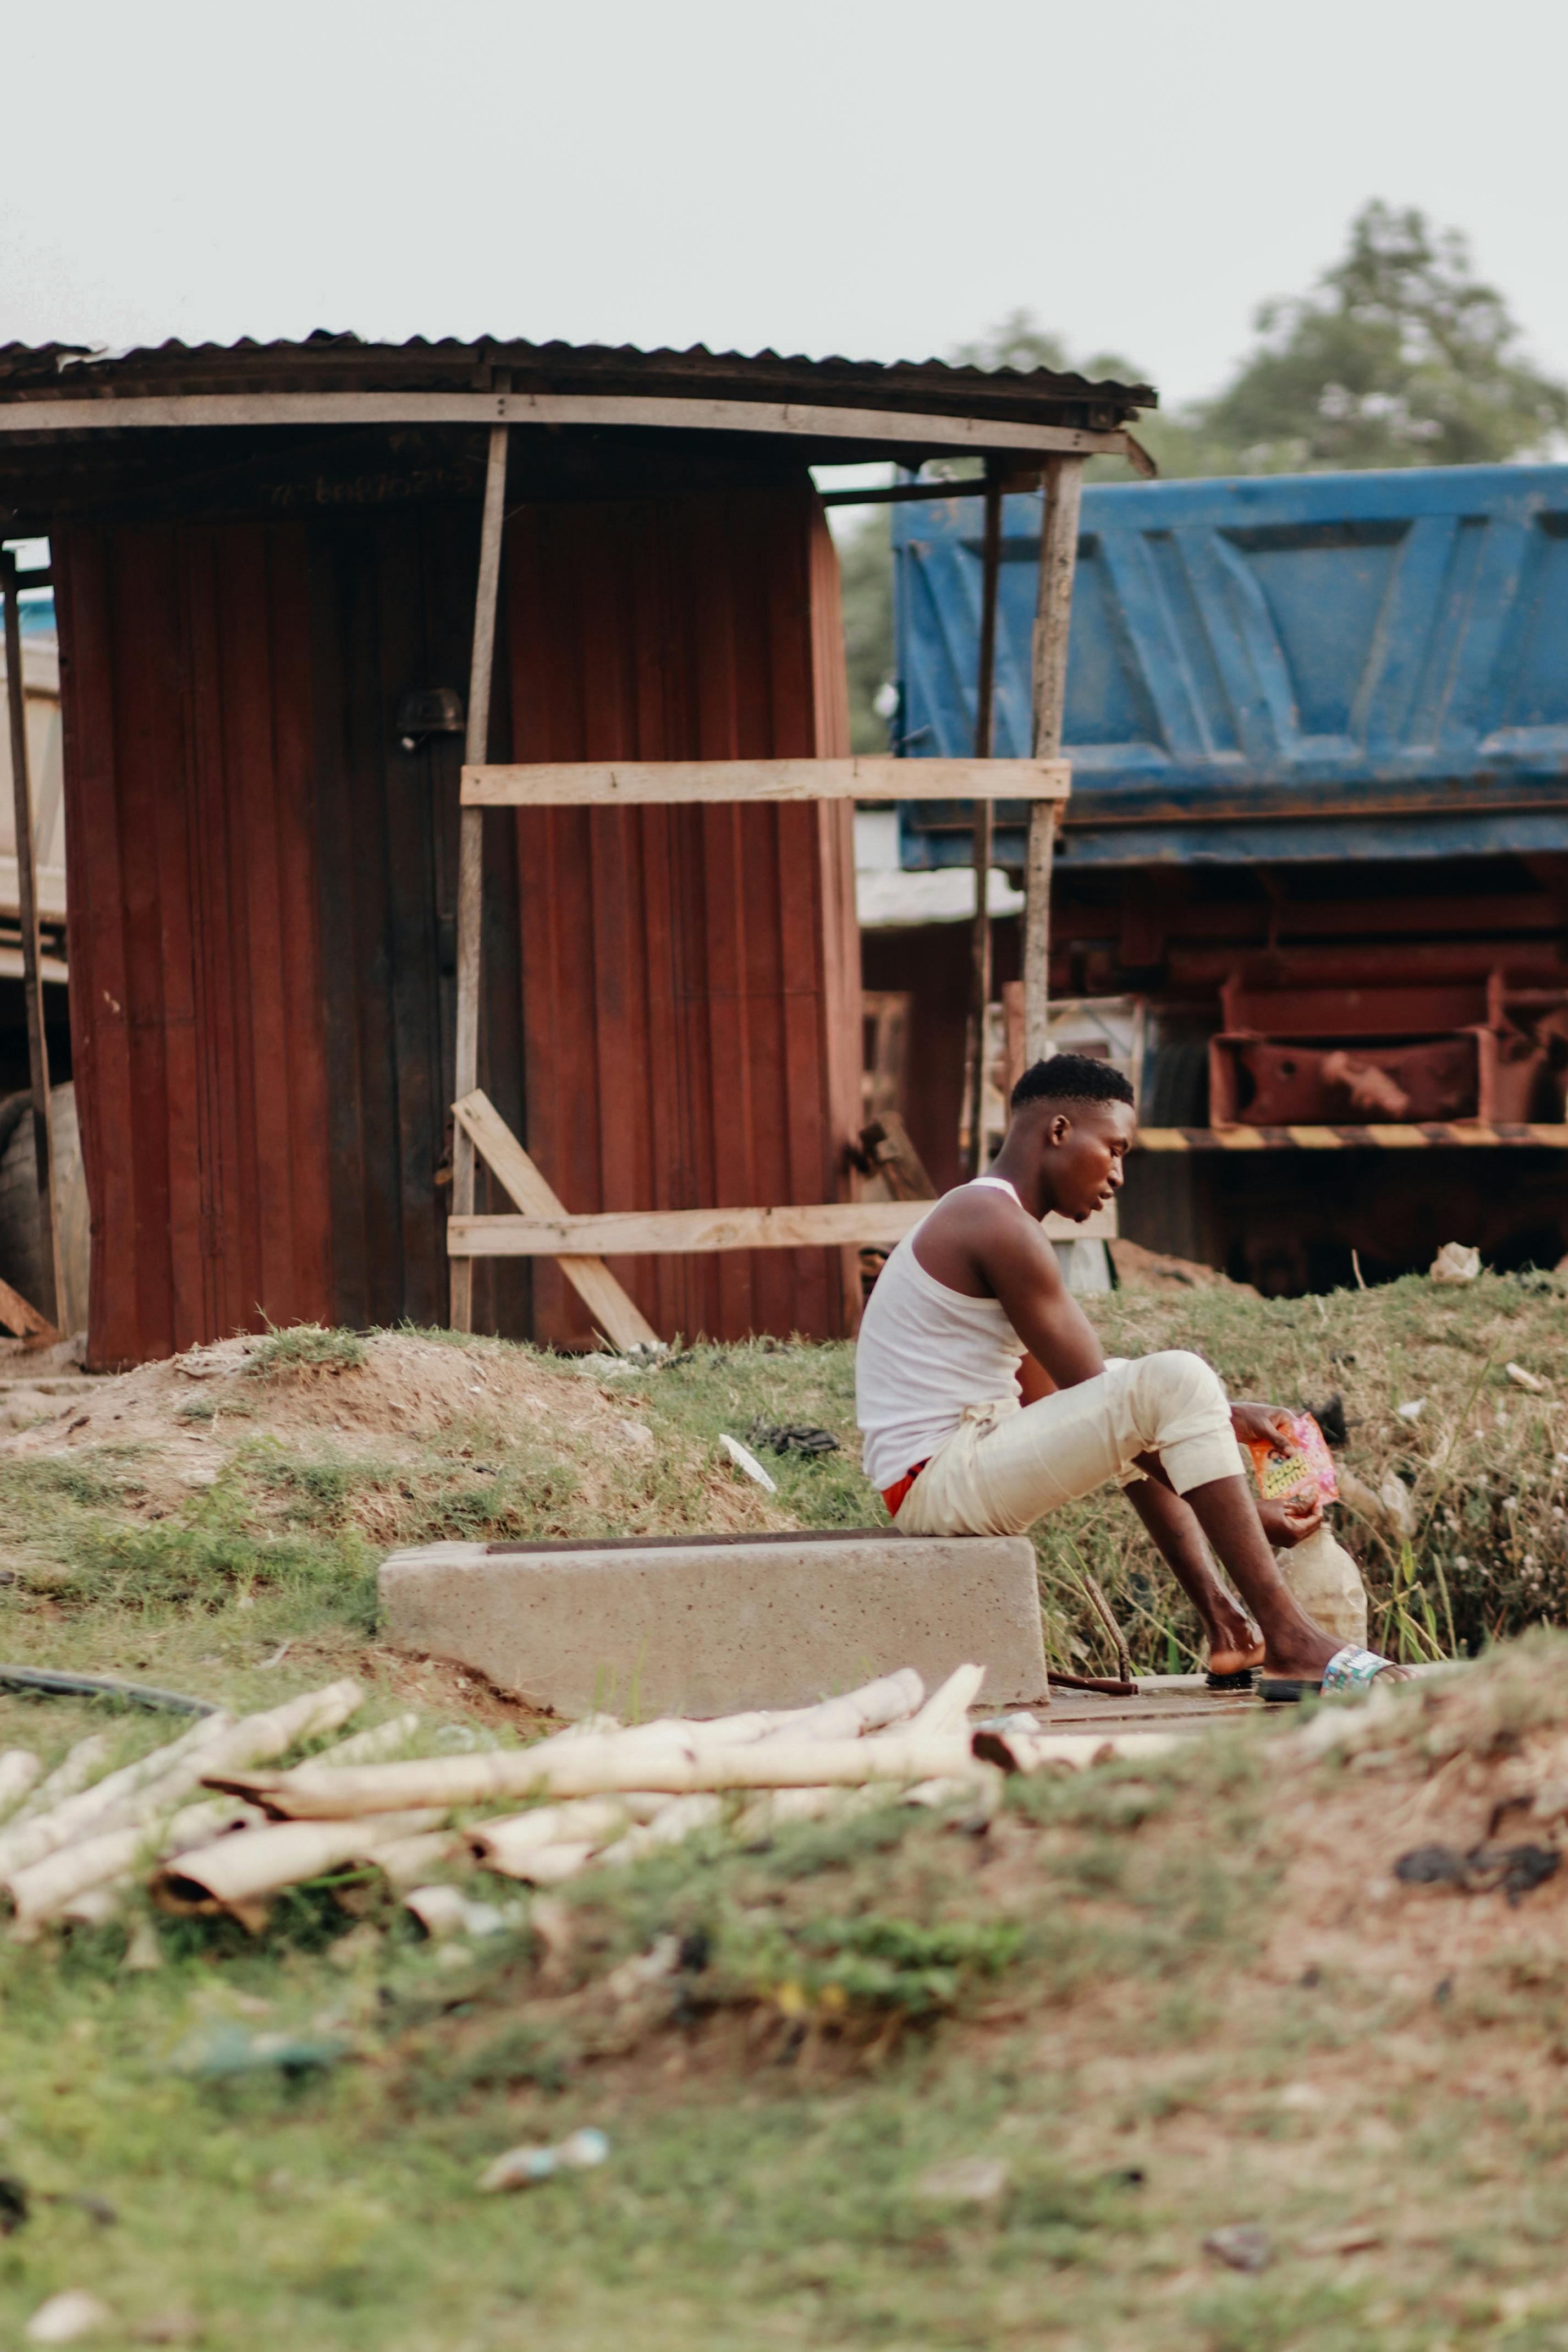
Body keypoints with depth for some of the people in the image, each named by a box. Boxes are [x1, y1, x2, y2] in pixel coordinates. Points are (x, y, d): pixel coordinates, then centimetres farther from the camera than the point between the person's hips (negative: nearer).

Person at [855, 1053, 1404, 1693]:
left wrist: (1219, 1417, 14)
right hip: (941, 1486, -11)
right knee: (1174, 1382, -20)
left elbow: (1050, 1396, 19)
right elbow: (1091, 1398, -16)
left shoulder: (975, 1222, 18)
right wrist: (1247, 1510, -13)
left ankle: (1223, 1621, 16)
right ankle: (1286, 1635, -22)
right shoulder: (1000, 1228, -14)